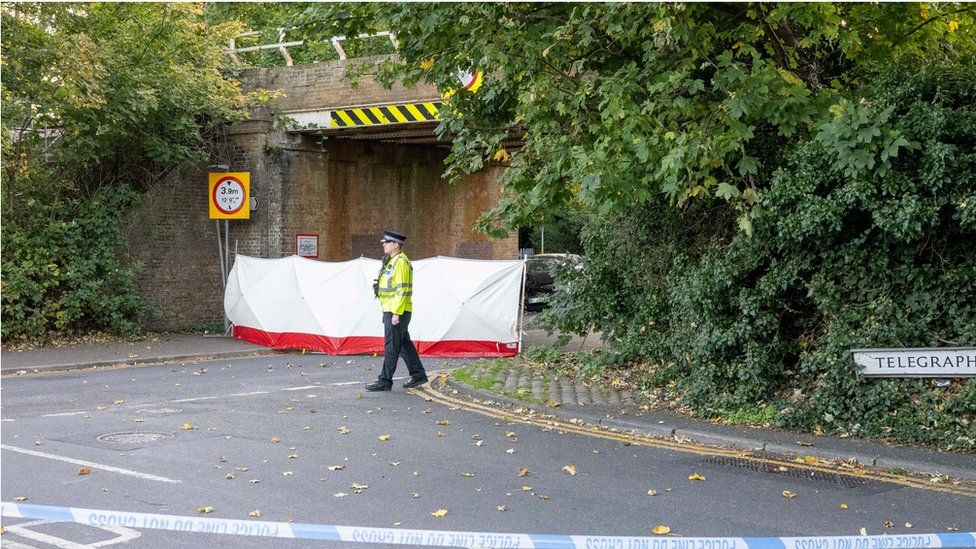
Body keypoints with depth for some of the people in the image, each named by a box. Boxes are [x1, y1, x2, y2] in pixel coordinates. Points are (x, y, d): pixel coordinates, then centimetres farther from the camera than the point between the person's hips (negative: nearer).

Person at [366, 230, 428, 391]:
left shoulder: (400, 262, -16)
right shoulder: (393, 261, 16)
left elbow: (402, 289, -21)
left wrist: (396, 313, -22)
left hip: (396, 312, -10)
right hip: (393, 311, 10)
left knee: (391, 346, -6)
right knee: (404, 343, 14)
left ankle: (385, 381, -3)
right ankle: (418, 375, 20)